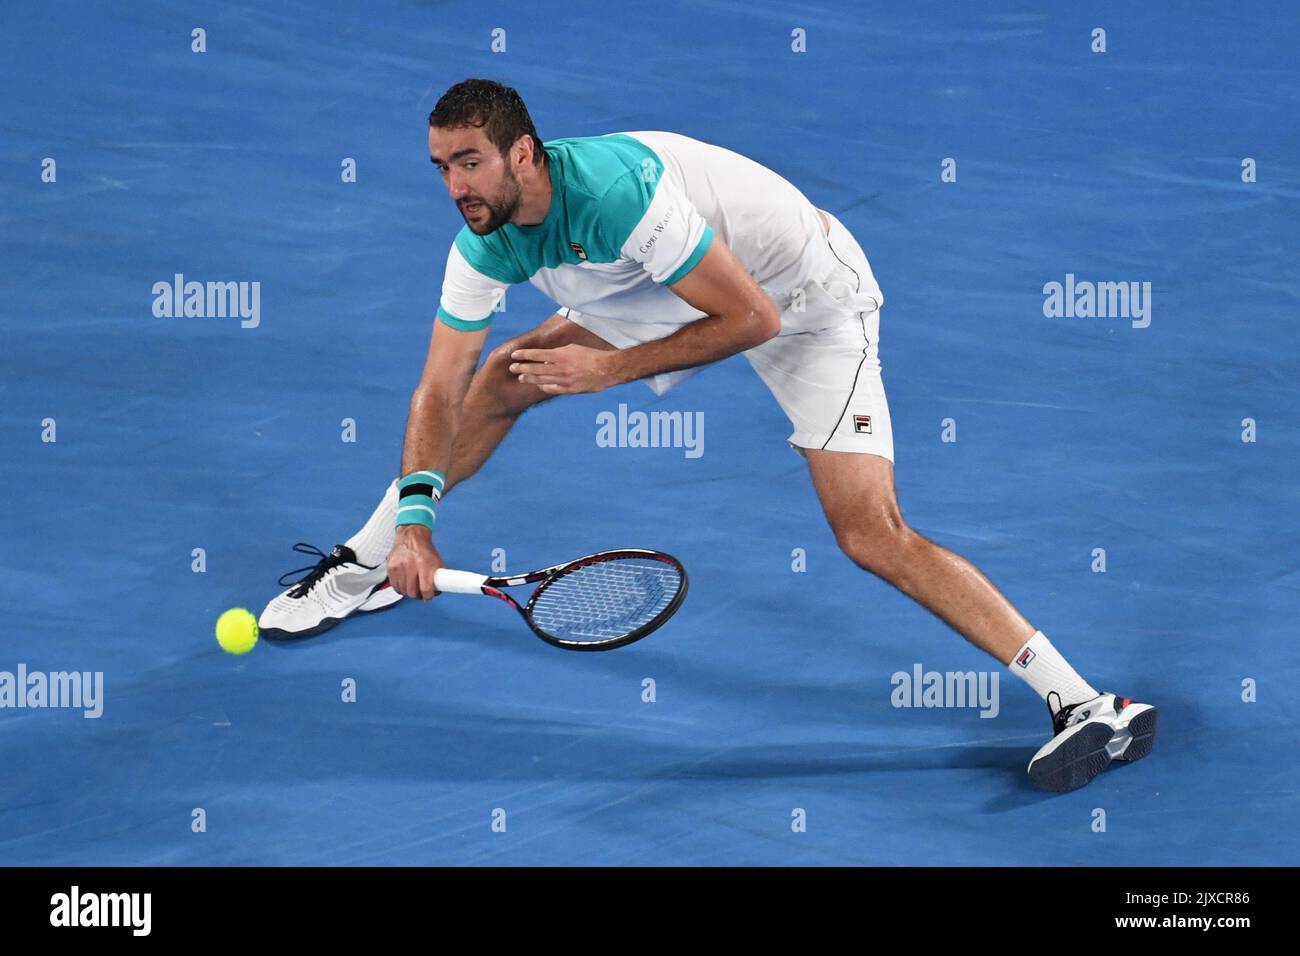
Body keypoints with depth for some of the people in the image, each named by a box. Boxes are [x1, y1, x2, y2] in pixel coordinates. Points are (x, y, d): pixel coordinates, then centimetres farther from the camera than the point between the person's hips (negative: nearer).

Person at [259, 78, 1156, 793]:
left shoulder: (616, 187, -36)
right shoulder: (486, 245, -13)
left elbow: (751, 317, -31)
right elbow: (438, 391, -8)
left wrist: (614, 368, -29)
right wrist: (415, 516, -20)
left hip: (807, 297, -8)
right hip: (676, 294, 8)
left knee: (870, 531, -21)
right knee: (501, 375, 5)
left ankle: (1087, 703, -21)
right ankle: (366, 564, 26)